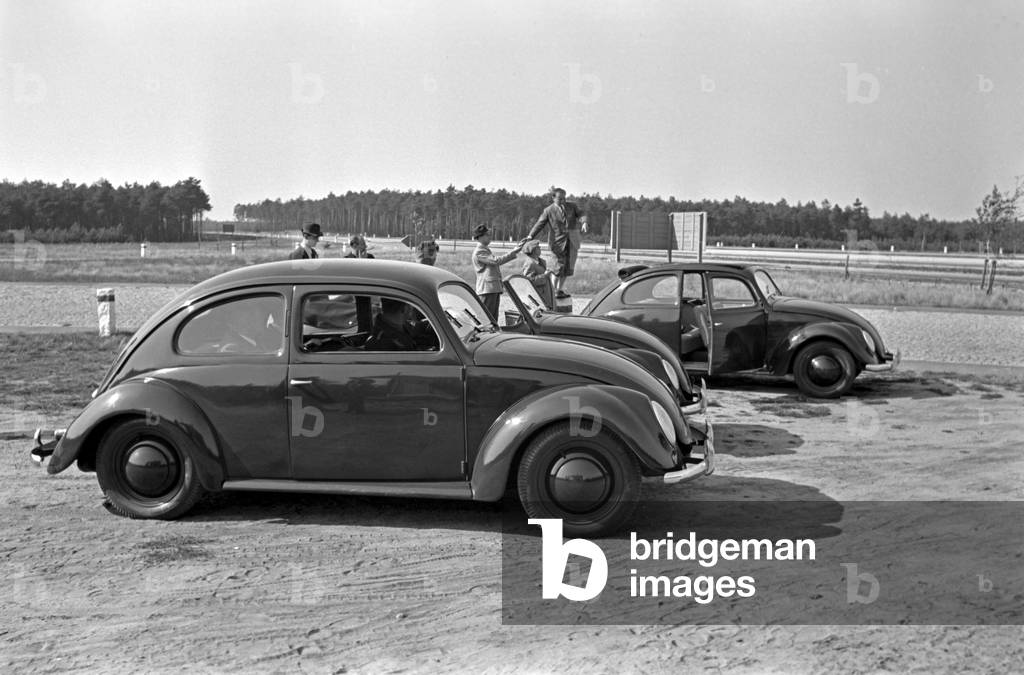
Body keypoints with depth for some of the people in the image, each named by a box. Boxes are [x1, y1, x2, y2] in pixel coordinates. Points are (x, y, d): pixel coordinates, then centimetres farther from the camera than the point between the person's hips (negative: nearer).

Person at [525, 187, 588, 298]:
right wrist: (531, 236, -19)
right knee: (559, 267, -7)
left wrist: (584, 222, -24)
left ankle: (560, 289, 21)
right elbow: (539, 225, -5)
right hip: (558, 241, -4)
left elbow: (581, 215, -1)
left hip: (572, 241, 4)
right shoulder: (548, 211, -1)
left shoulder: (572, 206, 9)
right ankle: (553, 290, 5)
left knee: (569, 267, 7)